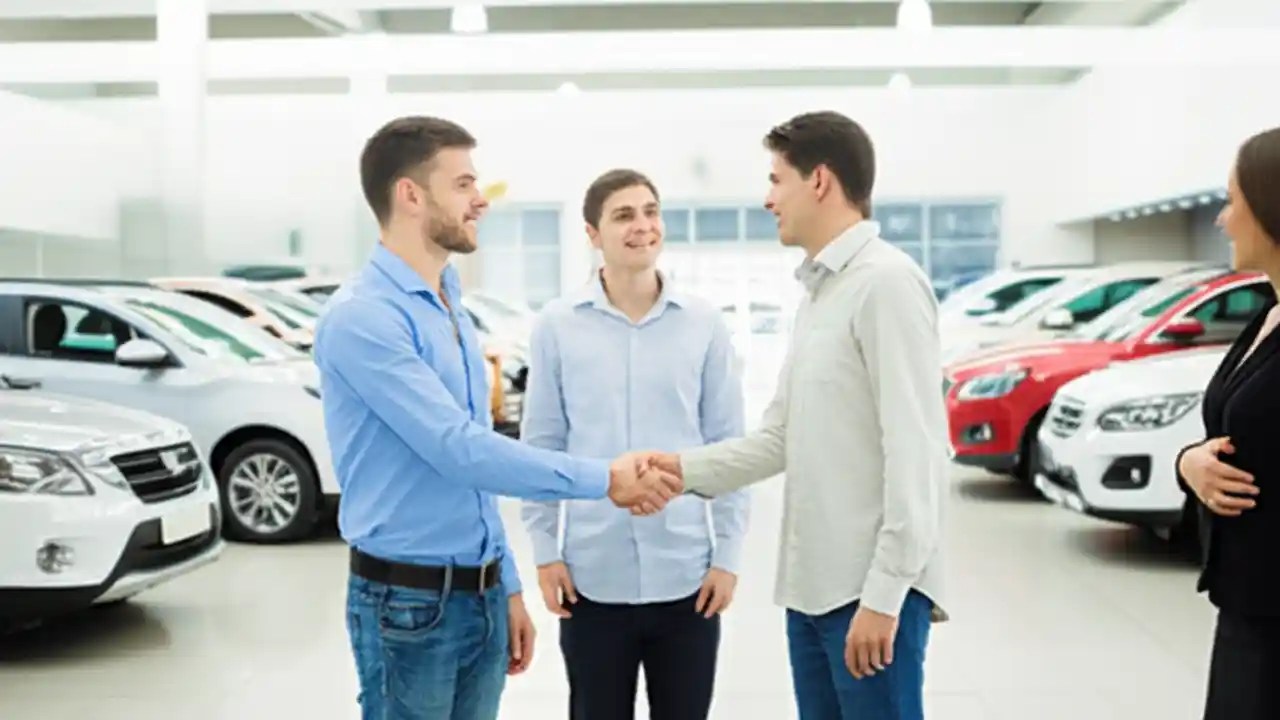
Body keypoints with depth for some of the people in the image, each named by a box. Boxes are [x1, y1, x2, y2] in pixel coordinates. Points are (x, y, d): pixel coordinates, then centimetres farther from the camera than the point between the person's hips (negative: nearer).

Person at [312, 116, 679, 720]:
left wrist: (506, 586, 16)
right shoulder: (363, 316, -16)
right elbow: (457, 449, -23)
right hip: (409, 600, -8)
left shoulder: (451, 310, 12)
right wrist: (602, 480, -19)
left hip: (479, 596, 8)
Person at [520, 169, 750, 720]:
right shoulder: (557, 325, -1)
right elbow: (540, 446, 3)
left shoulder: (703, 324, 0)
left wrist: (728, 554, -1)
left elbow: (728, 445, 2)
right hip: (593, 574, 0)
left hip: (685, 572, 1)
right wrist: (544, 549, -1)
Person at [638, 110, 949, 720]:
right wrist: (686, 468, 3)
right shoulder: (816, 293, 16)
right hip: (810, 587, 9)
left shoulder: (886, 282, -13)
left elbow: (915, 451, -19)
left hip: (871, 588, -9)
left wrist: (883, 594, -21)